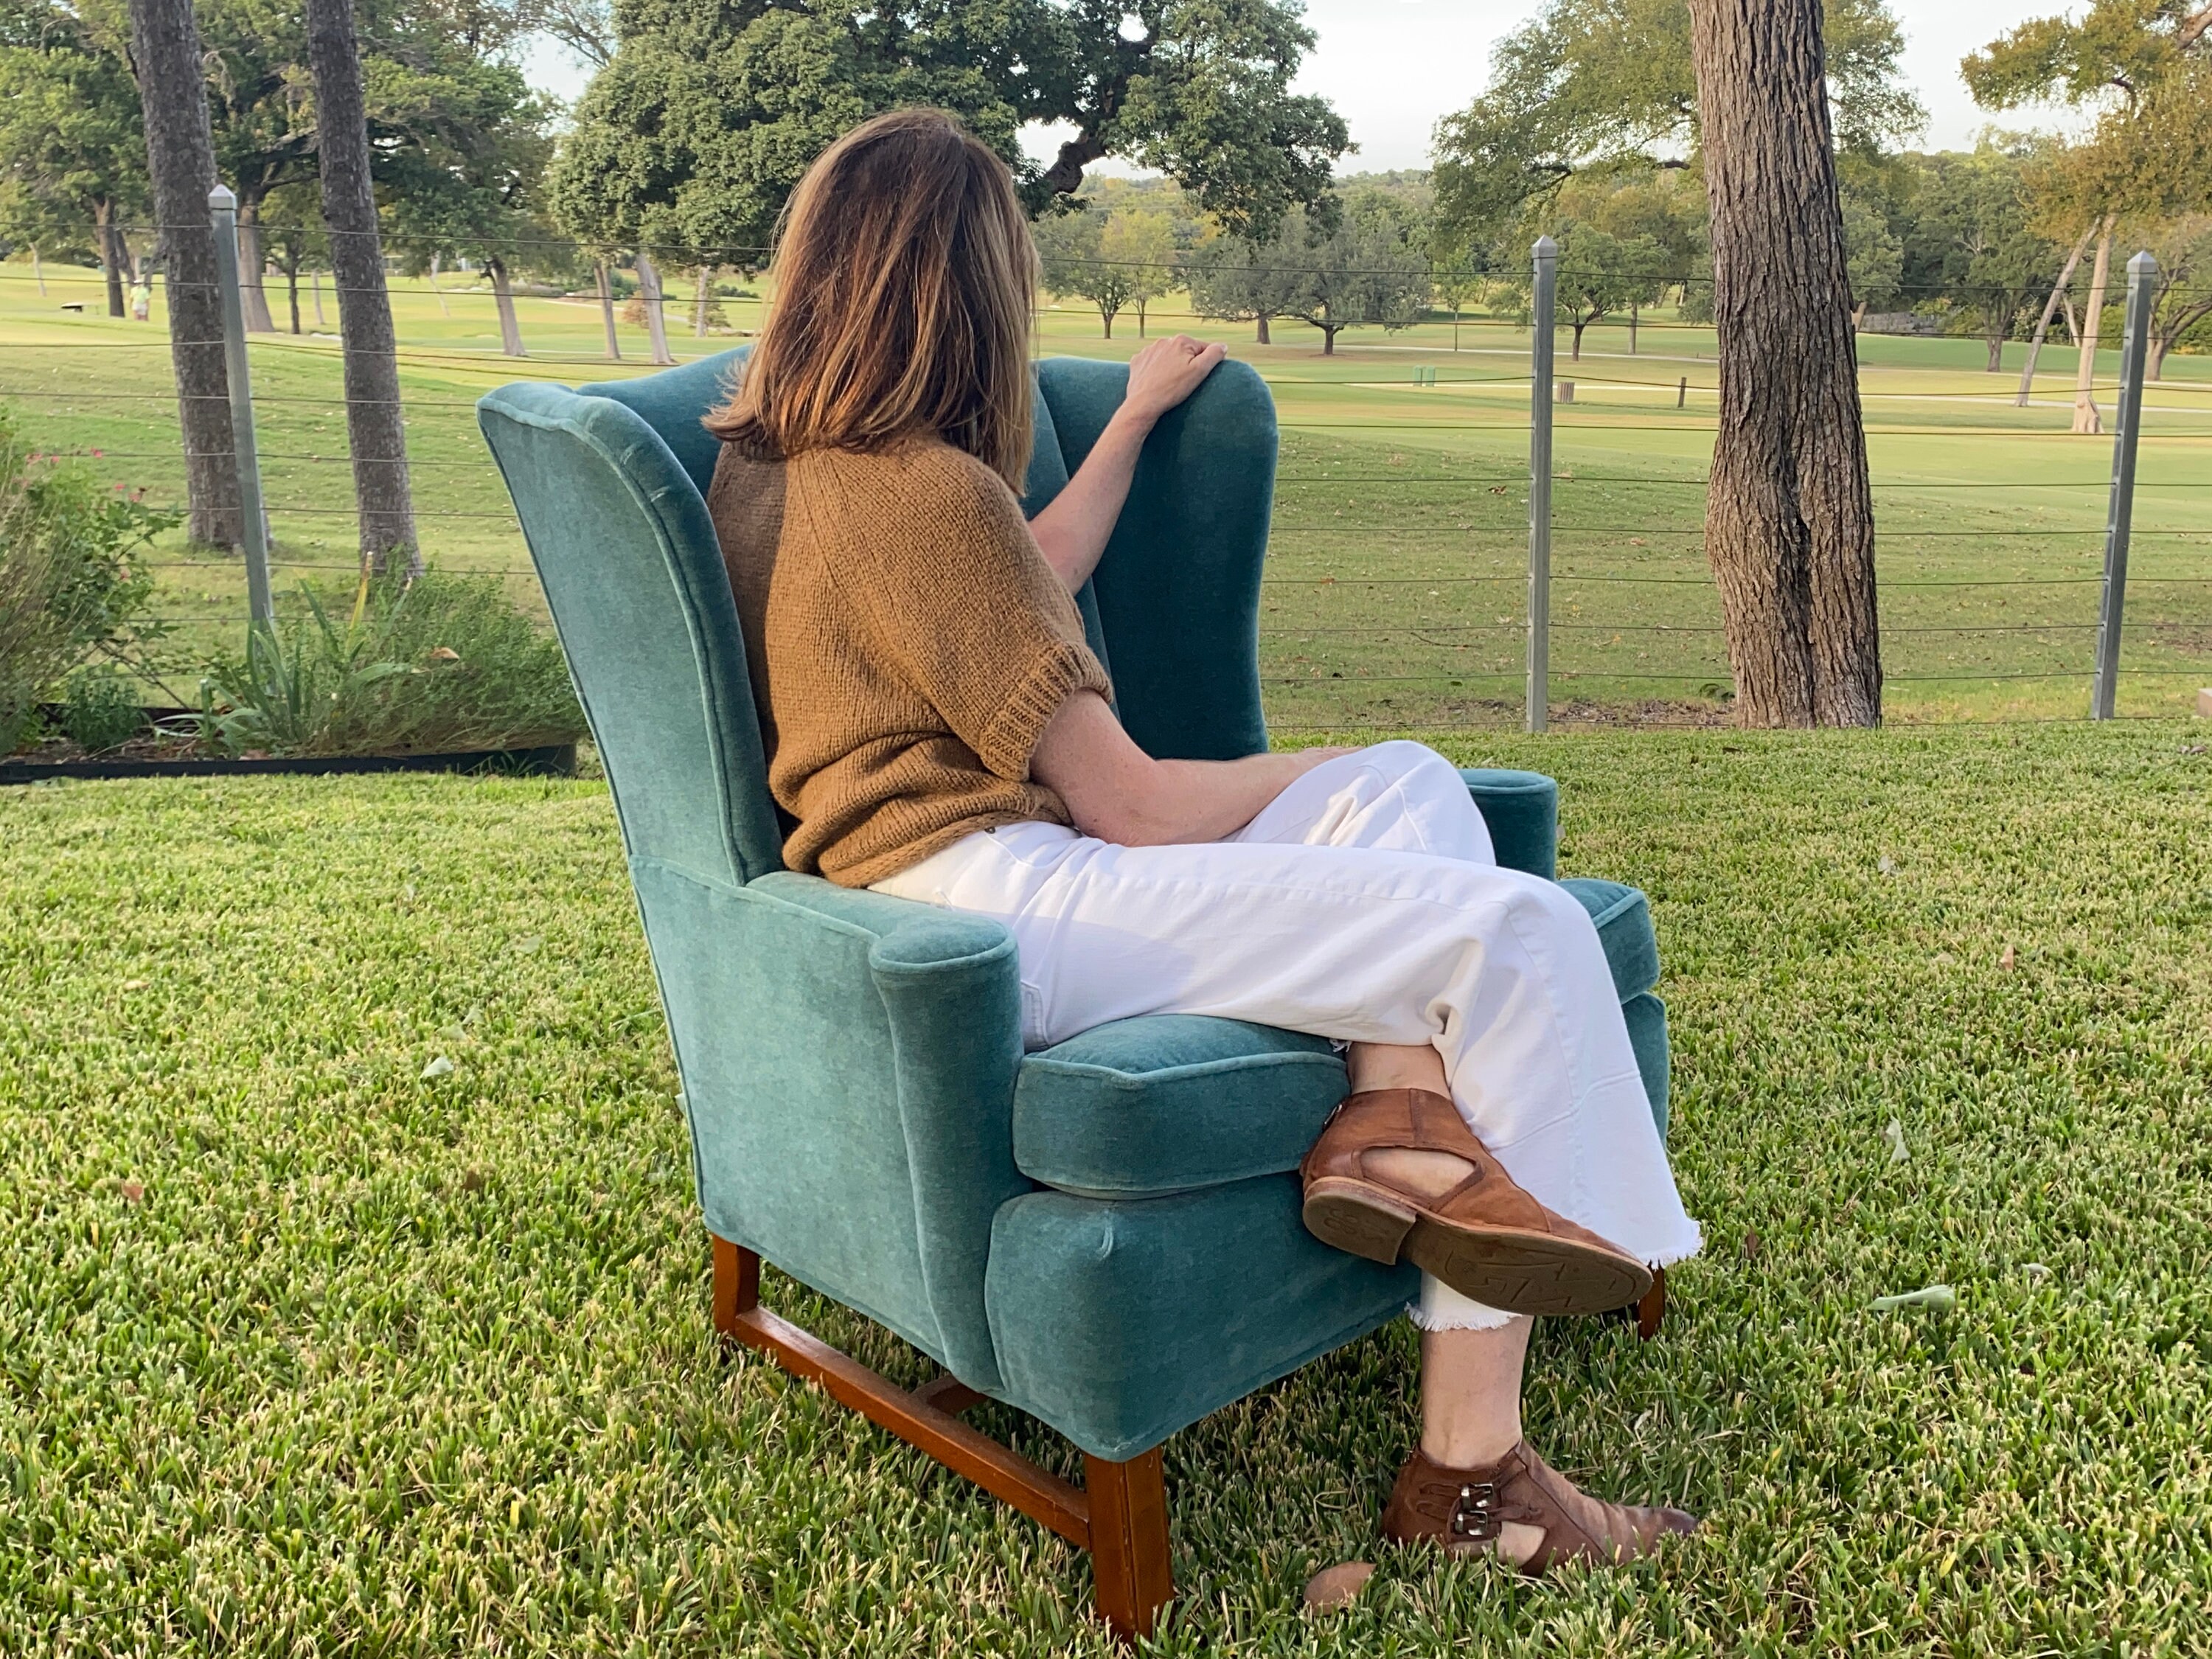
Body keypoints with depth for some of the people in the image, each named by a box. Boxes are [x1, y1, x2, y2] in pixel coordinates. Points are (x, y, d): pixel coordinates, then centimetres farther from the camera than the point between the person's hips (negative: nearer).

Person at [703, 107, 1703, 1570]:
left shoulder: (763, 462, 17)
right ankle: (1472, 1469, -6)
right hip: (993, 900, -10)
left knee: (1416, 785, 10)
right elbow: (1128, 803, -10)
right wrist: (1315, 775, 8)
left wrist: (1139, 413, 42)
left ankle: (1401, 1114, -14)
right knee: (1521, 931, -12)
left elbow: (1034, 583, 33)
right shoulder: (924, 486, -12)